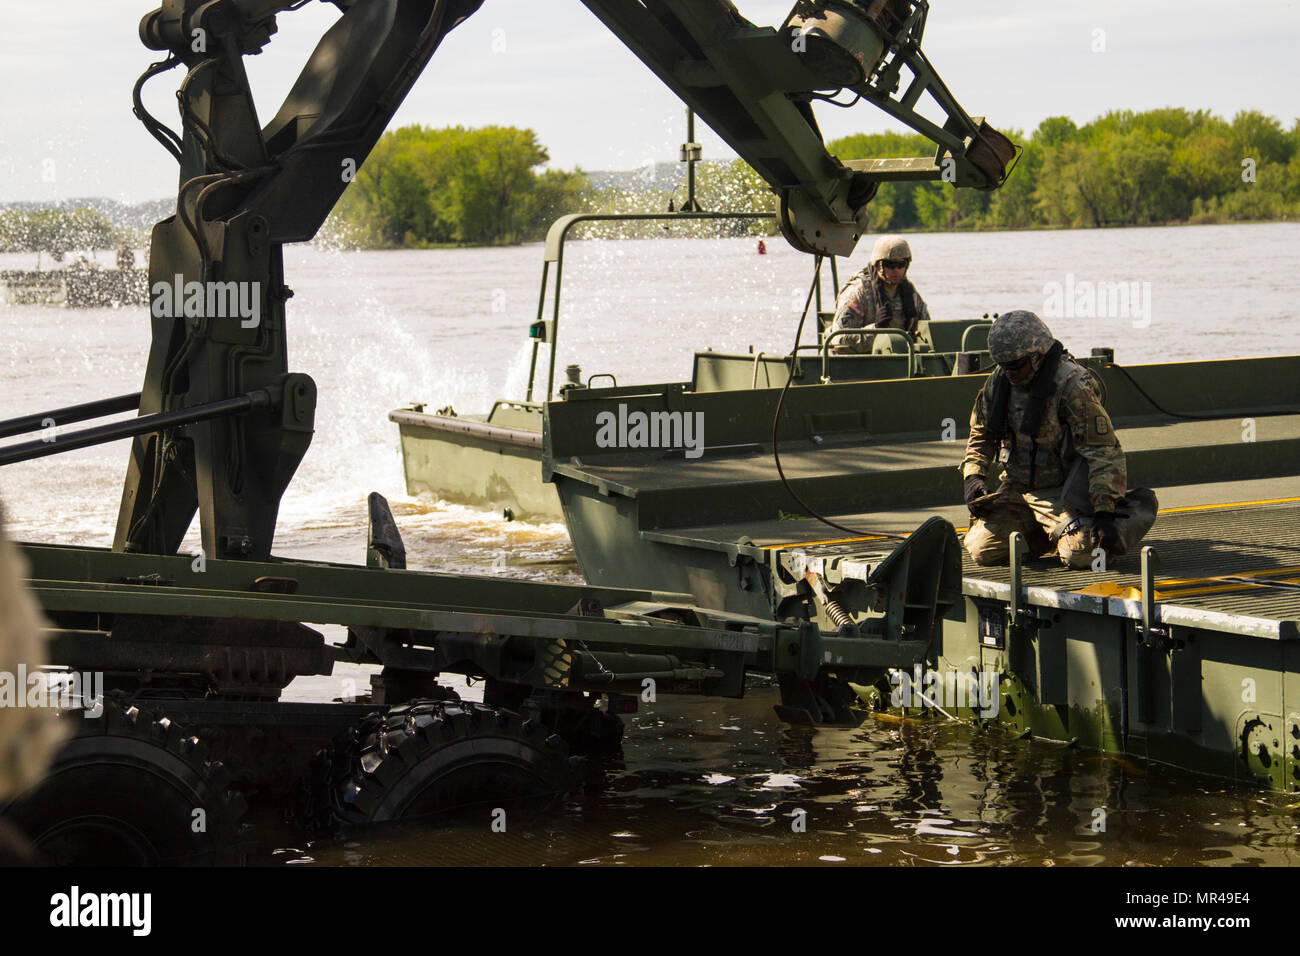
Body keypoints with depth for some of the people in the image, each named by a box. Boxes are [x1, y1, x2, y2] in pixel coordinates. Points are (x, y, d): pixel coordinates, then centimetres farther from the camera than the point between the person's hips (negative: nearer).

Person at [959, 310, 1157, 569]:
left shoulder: (1072, 385, -20)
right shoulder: (998, 382, 0)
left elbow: (1104, 451, -22)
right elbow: (981, 435, 17)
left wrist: (1104, 511, -29)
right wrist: (972, 477, -1)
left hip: (1063, 492, -6)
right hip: (1017, 489, 6)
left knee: (1081, 554, -26)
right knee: (983, 551, -9)